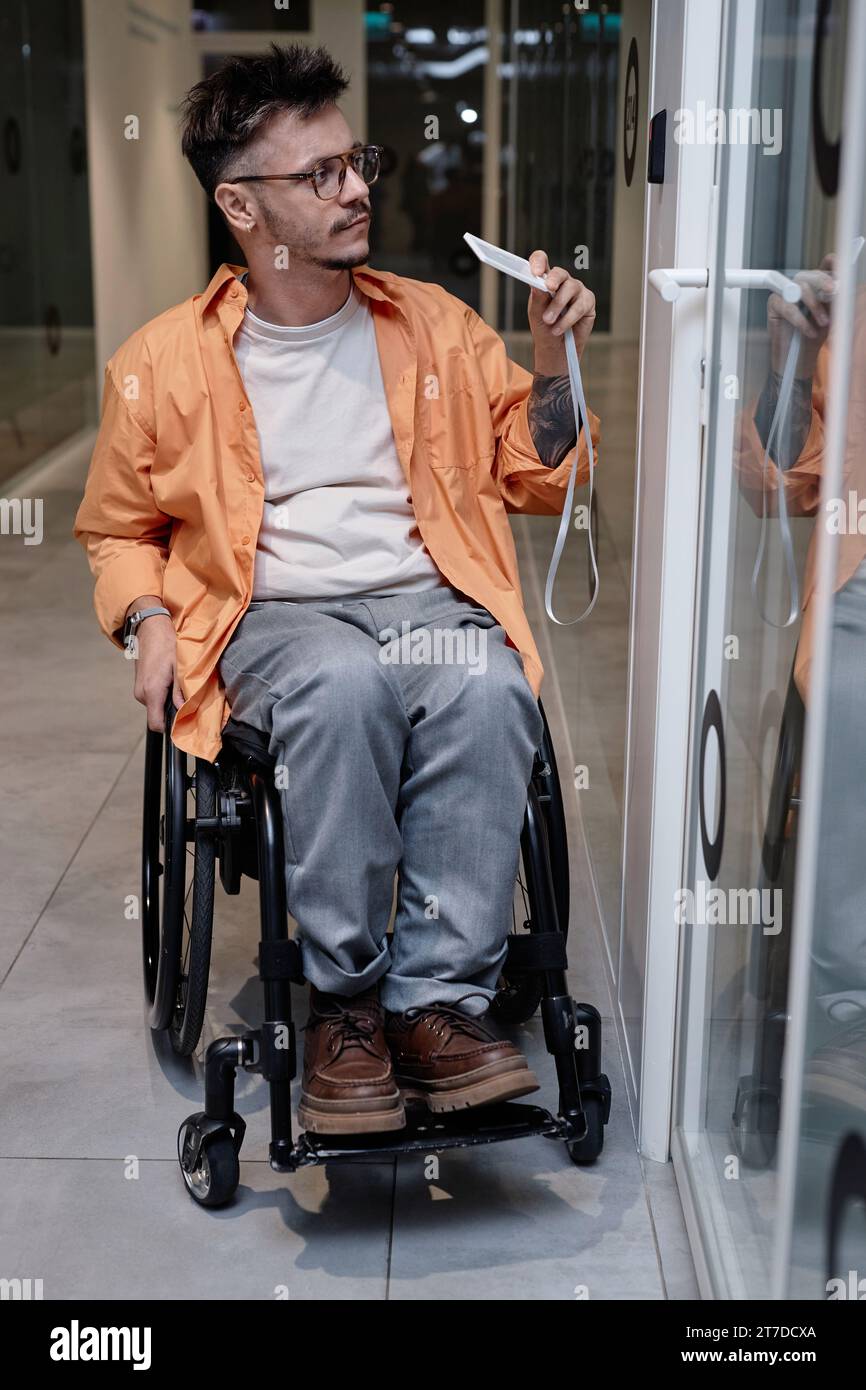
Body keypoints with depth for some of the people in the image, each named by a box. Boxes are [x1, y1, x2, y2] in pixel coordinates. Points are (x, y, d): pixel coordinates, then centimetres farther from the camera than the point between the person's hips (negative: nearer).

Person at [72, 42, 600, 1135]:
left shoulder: (435, 325, 15)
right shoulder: (164, 364, 8)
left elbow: (538, 481, 18)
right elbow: (117, 527, 19)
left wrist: (553, 358, 2)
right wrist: (148, 621, -1)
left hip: (431, 600, 2)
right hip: (270, 617, -1)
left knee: (489, 687, -35)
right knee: (346, 684, -38)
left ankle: (438, 1001, -28)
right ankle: (345, 1000, -24)